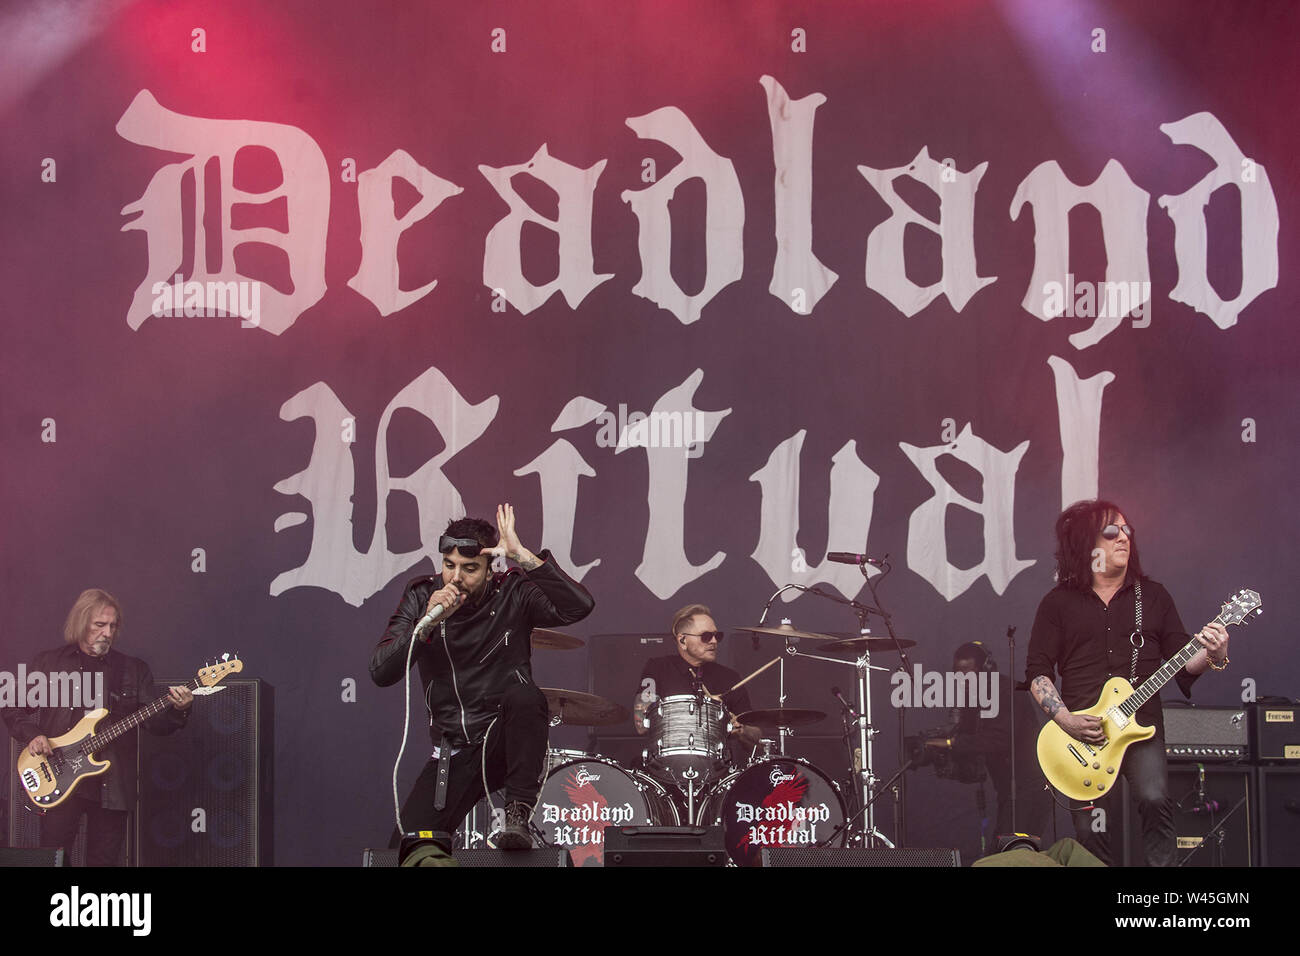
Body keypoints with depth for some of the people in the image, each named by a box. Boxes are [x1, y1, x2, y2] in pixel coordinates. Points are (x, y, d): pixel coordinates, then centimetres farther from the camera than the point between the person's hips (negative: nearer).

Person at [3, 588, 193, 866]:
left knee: (104, 860, 4)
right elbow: (14, 709, 12)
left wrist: (176, 710, -16)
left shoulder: (134, 670, 11)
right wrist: (31, 735, -7)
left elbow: (155, 723, 4)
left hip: (111, 787, 1)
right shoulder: (47, 663, 8)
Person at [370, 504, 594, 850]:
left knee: (525, 698, -37)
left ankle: (518, 815, -27)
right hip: (455, 751, 2)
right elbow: (381, 673, -10)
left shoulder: (512, 593, -7)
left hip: (507, 738, -2)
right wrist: (427, 623, -23)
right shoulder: (420, 597, -1)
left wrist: (524, 558, -29)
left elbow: (579, 606, -25)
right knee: (406, 848, -15)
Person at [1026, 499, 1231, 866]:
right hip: (1079, 730, 0)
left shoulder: (1153, 597, 13)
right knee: (1091, 834, -5)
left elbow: (1182, 660, 11)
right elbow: (1037, 671, 5)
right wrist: (1065, 720, -9)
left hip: (1141, 725, 0)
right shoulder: (1058, 603, 8)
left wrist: (1212, 655, -11)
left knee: (1155, 800, -25)